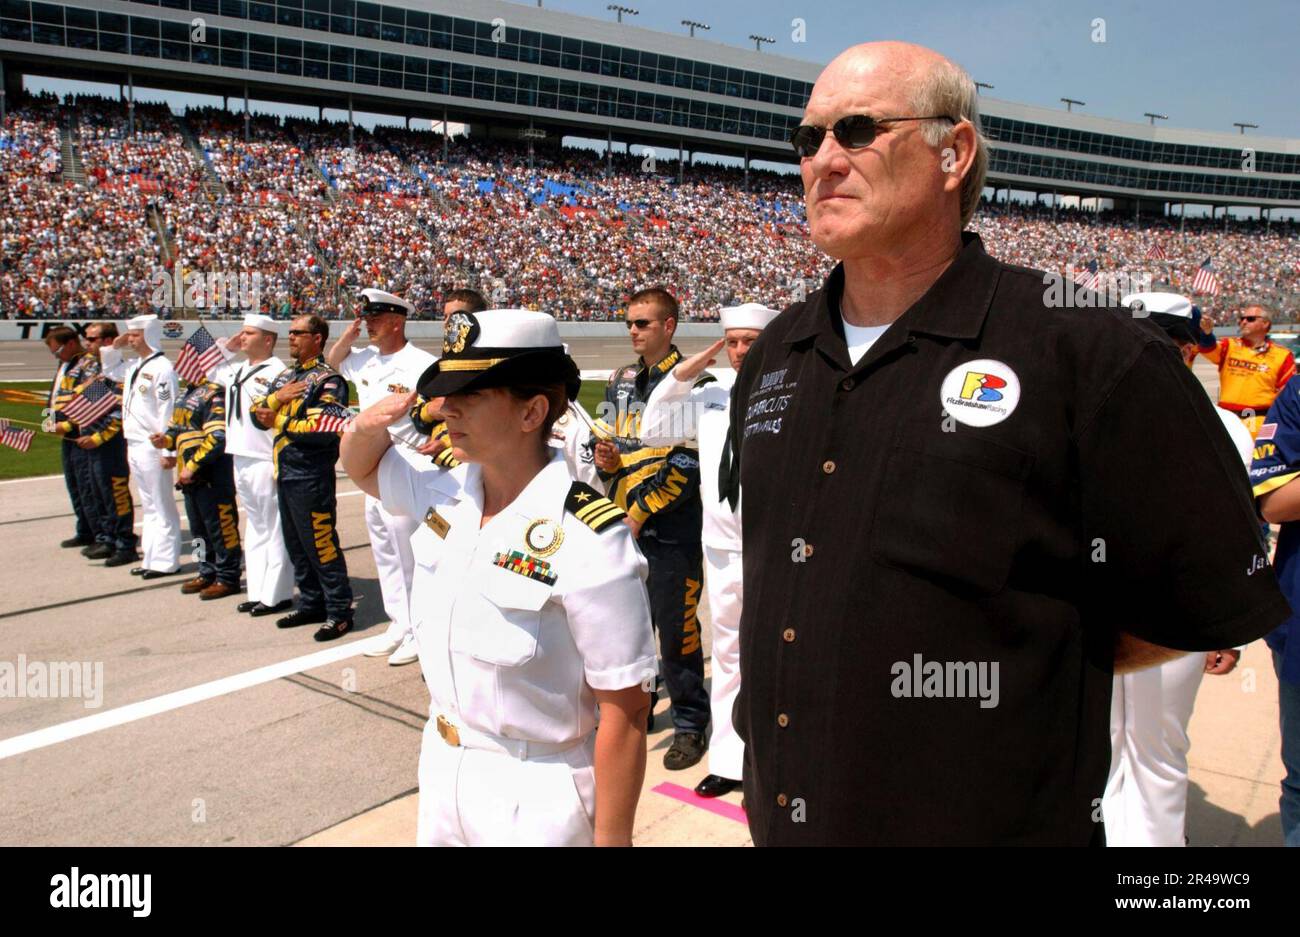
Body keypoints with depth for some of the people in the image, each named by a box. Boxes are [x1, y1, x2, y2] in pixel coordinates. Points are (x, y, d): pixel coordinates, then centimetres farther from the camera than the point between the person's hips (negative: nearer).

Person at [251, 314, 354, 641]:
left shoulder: (328, 380, -11)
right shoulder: (284, 376, 16)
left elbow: (320, 429, -22)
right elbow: (257, 411, 11)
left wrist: (278, 422, -15)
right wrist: (277, 397, -8)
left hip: (311, 475, -9)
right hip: (285, 473, 9)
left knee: (321, 546, -4)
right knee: (296, 545, 15)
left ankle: (339, 612, 5)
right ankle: (311, 604, 27)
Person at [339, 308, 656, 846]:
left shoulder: (587, 539, -25)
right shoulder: (448, 495, -4)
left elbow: (624, 710, -21)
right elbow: (362, 469, 15)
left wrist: (611, 839, -16)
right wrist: (370, 424, -7)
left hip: (535, 802, -6)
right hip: (439, 776, 7)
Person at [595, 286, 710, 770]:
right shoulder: (621, 380, 13)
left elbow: (687, 462, -15)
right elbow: (607, 438, 20)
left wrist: (640, 511, -15)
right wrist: (605, 458, -4)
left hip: (671, 530, -6)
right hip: (622, 524, 7)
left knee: (677, 629, 1)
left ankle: (690, 724, 17)